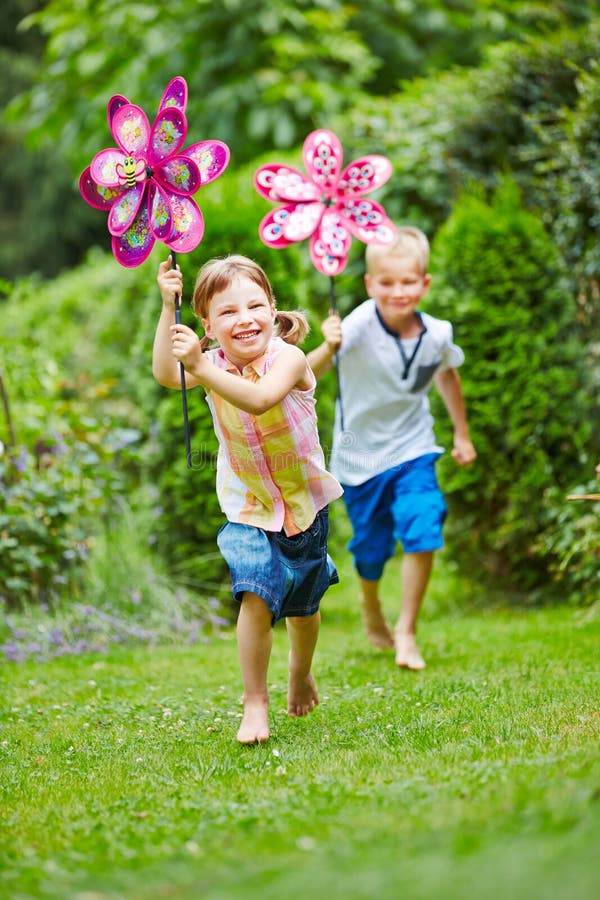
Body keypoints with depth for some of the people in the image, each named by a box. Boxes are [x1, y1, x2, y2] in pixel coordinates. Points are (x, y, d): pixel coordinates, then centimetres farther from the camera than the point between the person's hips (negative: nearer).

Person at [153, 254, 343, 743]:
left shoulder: (288, 358, -21)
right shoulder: (215, 364, -9)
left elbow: (258, 398, -41)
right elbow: (165, 374, -29)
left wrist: (201, 366, -50)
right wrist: (168, 308, -34)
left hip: (303, 502, -1)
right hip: (249, 508, 1)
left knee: (303, 604, 18)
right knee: (255, 597, -19)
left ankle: (301, 673, 47)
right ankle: (255, 703, -9)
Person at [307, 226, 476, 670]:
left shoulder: (437, 334, -13)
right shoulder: (360, 326, -25)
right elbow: (308, 376, -37)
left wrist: (462, 434, 19)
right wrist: (329, 348, -58)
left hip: (412, 450, 2)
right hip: (360, 454, -1)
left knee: (422, 534, -17)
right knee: (370, 547, 11)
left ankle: (407, 631, 2)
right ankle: (371, 608, 45)